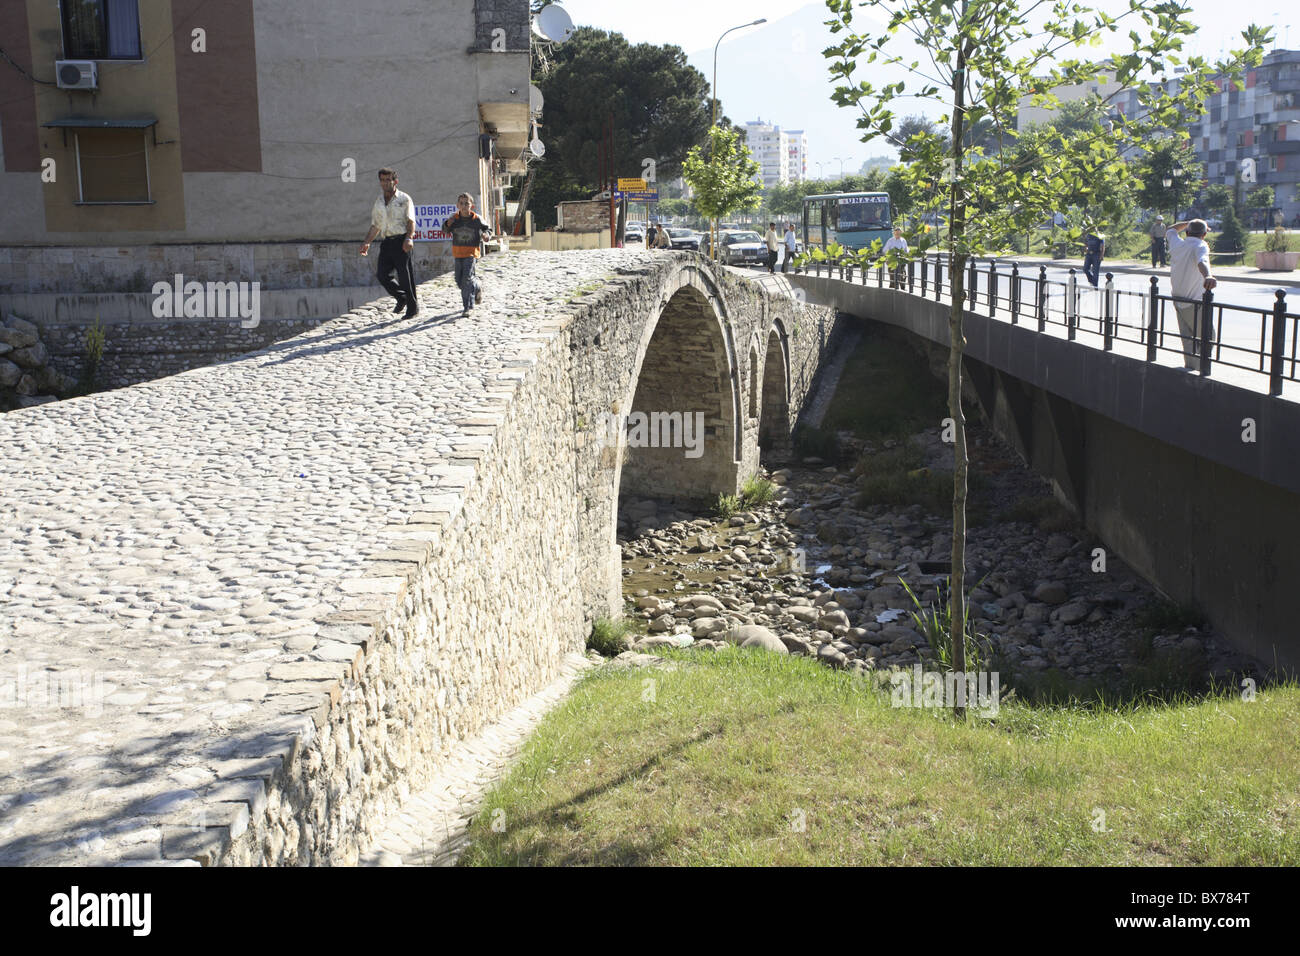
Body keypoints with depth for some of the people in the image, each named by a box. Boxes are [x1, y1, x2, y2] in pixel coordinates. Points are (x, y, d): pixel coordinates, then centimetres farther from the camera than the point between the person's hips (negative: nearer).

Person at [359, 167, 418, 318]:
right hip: (386, 242, 5)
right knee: (382, 274, -4)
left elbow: (411, 221, -6)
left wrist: (409, 238, -23)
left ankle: (413, 306, 8)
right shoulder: (378, 203, 17)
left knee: (405, 275, -6)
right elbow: (375, 226, 20)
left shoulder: (404, 199, 2)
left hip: (401, 241, -5)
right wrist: (366, 242, 8)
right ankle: (402, 298, 18)